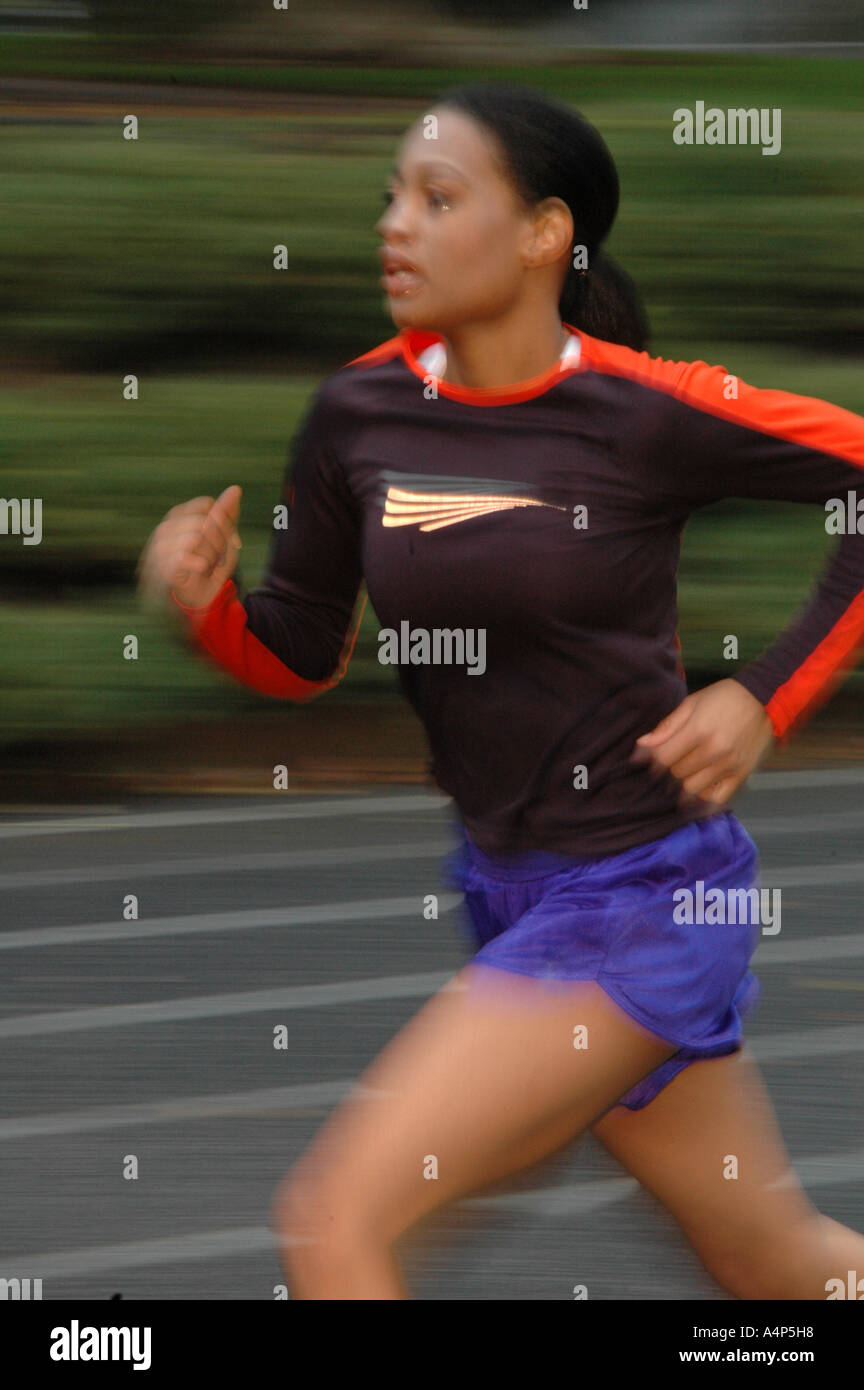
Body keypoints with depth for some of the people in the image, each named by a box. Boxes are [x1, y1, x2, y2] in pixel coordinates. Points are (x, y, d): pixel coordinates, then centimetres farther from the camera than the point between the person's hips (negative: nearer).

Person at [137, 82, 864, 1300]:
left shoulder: (649, 414, -16)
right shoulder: (360, 414, -1)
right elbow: (299, 658, 8)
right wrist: (206, 602, -14)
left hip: (641, 897, -6)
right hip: (507, 884, 6)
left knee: (332, 1224, -16)